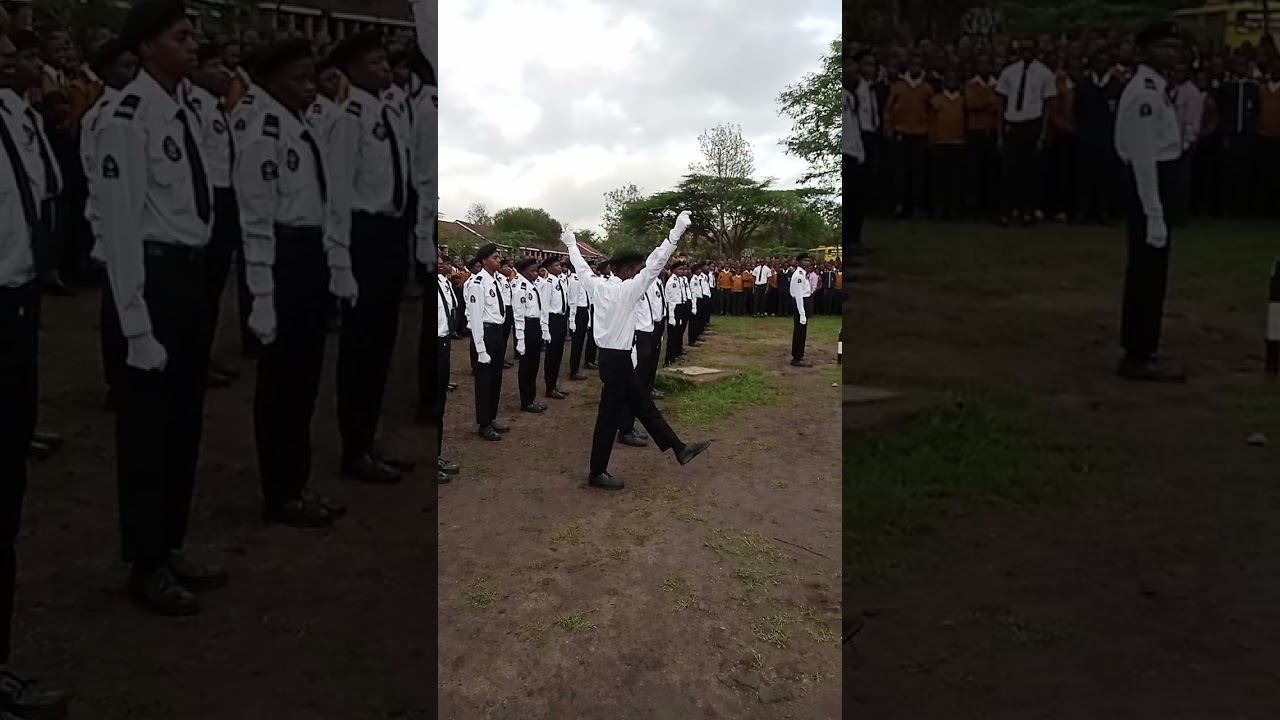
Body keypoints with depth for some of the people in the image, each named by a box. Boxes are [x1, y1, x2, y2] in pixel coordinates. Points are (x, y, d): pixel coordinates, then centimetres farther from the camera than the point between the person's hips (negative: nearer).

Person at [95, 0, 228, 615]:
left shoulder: (183, 114, 13)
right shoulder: (127, 121, -15)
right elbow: (122, 226, -18)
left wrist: (198, 284, 12)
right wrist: (137, 321, -19)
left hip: (191, 272, 9)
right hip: (154, 275, -9)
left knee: (185, 419, 16)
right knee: (148, 423, 2)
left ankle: (170, 549, 32)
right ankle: (145, 567, 16)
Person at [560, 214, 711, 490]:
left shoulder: (599, 285, 2)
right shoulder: (628, 289, -17)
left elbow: (582, 267, 19)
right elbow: (655, 263, -22)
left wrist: (571, 244, 37)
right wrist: (677, 231, -21)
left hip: (612, 356, 9)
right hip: (618, 359, -9)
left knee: (643, 404, 14)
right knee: (610, 415, 1)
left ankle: (678, 449, 22)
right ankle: (597, 472, 10)